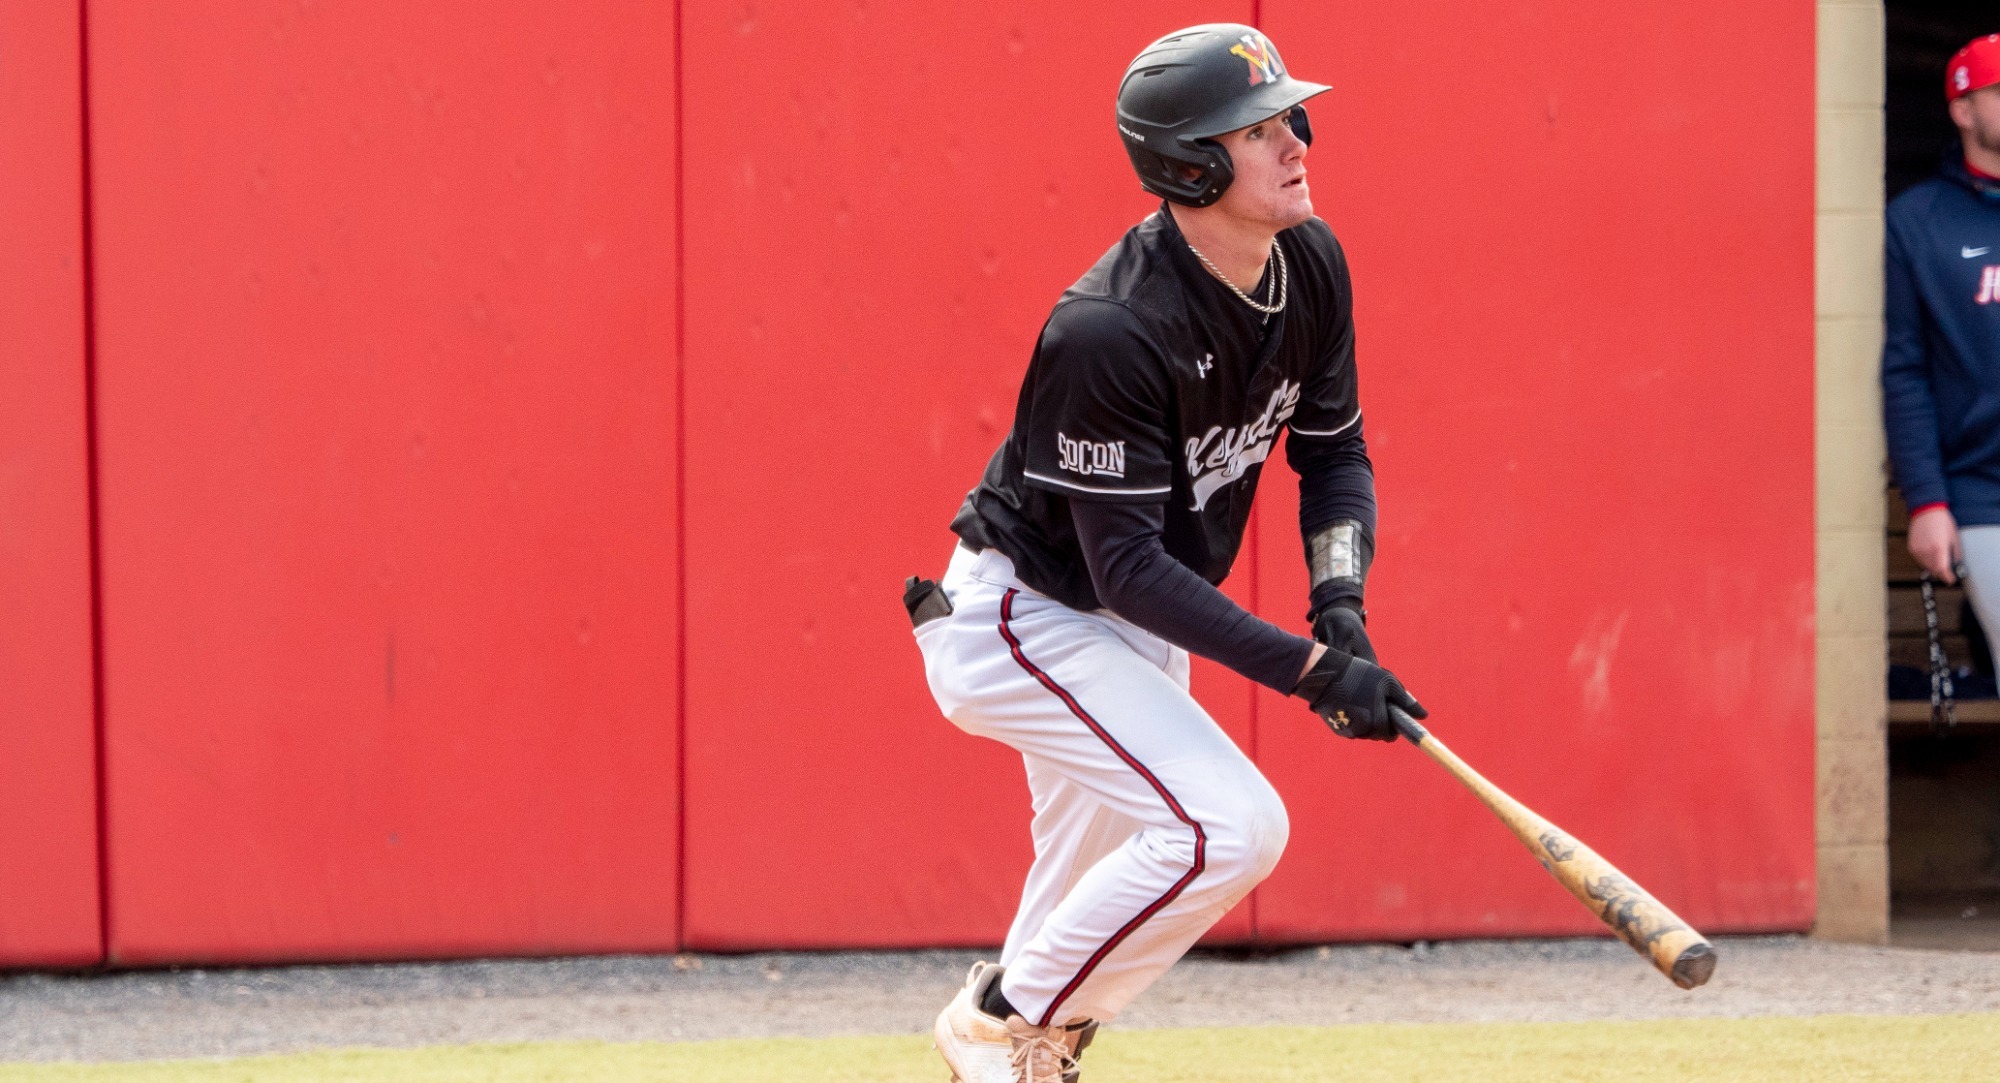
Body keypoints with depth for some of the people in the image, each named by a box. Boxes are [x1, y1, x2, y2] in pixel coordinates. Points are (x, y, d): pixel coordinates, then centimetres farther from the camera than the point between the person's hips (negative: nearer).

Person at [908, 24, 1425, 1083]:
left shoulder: (1309, 265, -7)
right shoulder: (1112, 331, -32)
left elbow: (1334, 454, 5)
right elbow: (1126, 564, -31)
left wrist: (1340, 610, -13)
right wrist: (1307, 669, -35)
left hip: (1132, 631, 9)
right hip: (1028, 618, -9)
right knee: (1226, 825, -23)